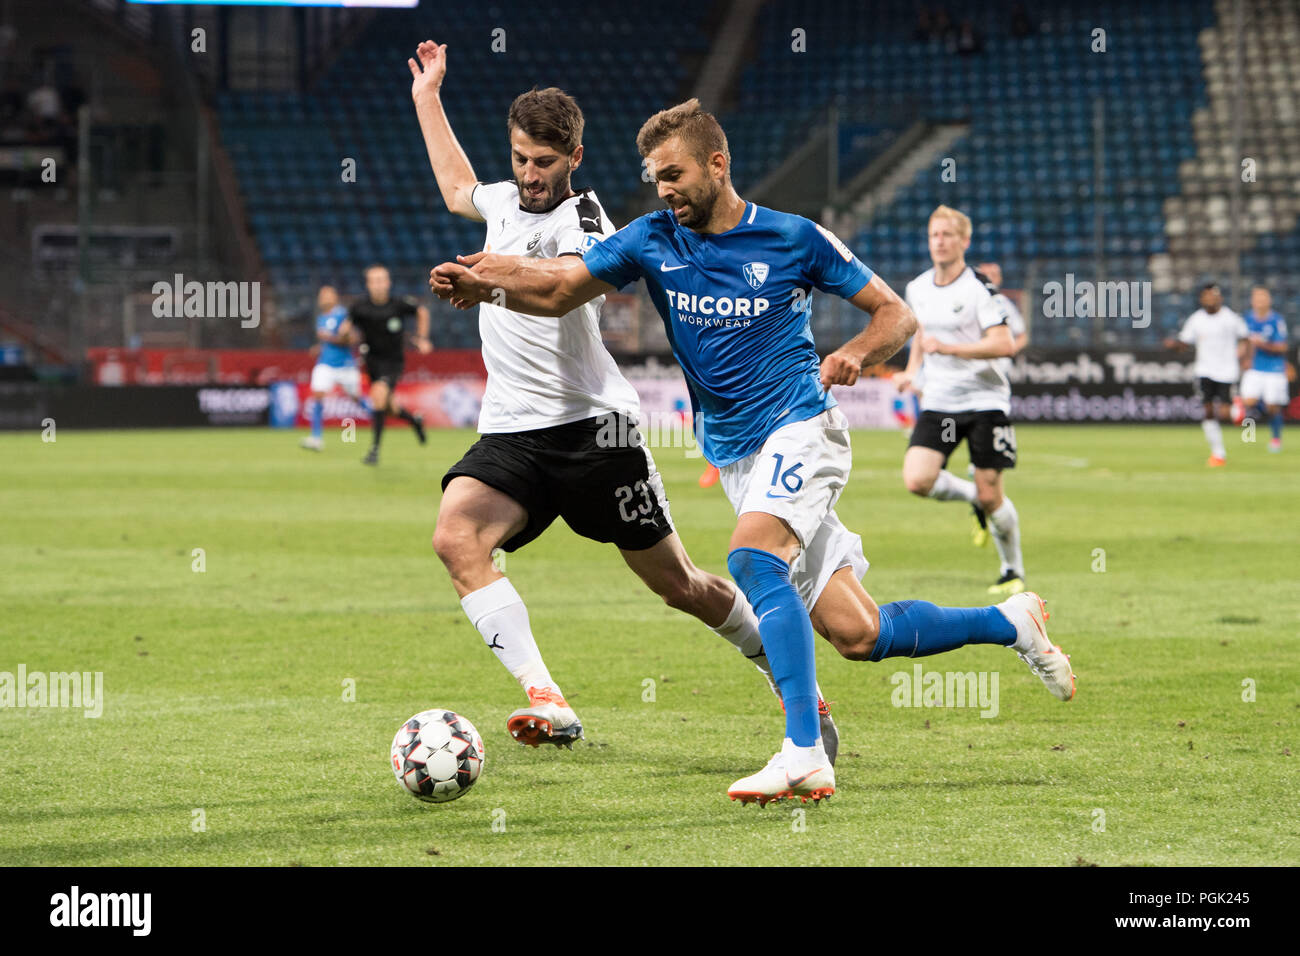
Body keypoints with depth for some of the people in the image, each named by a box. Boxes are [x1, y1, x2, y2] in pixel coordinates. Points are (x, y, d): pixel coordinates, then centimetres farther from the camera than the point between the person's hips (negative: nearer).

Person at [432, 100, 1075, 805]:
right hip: (736, 456, 5)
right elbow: (557, 290, 3)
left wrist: (856, 353, -17)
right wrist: (485, 283, -15)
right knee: (856, 635, 0)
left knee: (752, 558, -33)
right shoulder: (652, 239, 6)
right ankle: (1012, 623, 22)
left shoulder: (795, 239, -4)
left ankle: (804, 756, -38)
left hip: (799, 428, -5)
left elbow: (896, 313, 3)